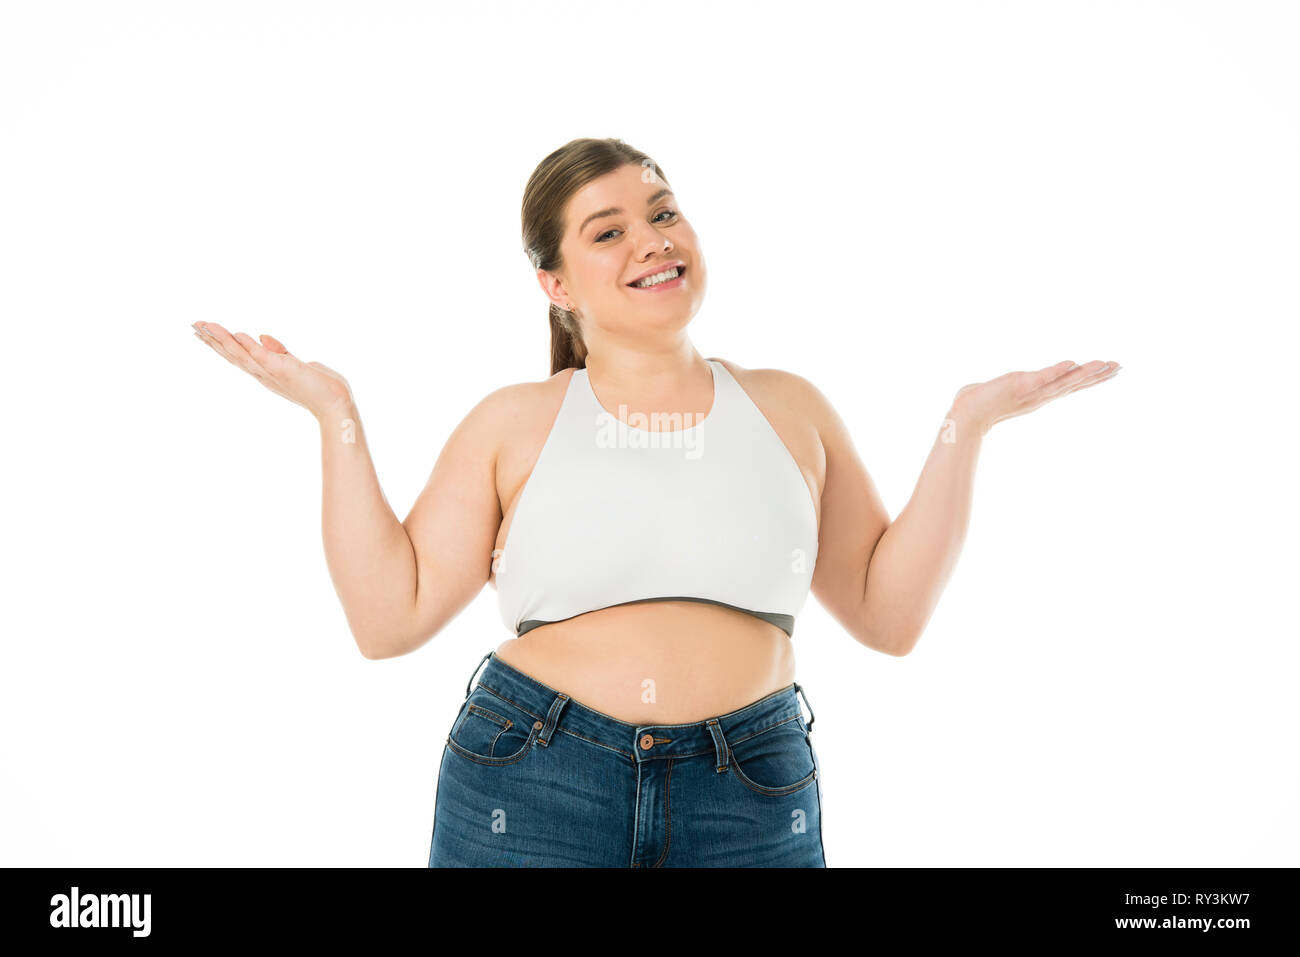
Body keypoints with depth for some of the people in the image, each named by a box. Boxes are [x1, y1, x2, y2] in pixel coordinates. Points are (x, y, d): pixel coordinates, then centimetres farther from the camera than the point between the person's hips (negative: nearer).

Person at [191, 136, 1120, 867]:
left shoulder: (789, 408, 7)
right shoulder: (513, 422, 3)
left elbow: (889, 613, 6)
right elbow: (390, 614, -1)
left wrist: (965, 425, 1)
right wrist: (337, 414, -3)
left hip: (751, 805, 1)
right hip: (530, 788, -1)